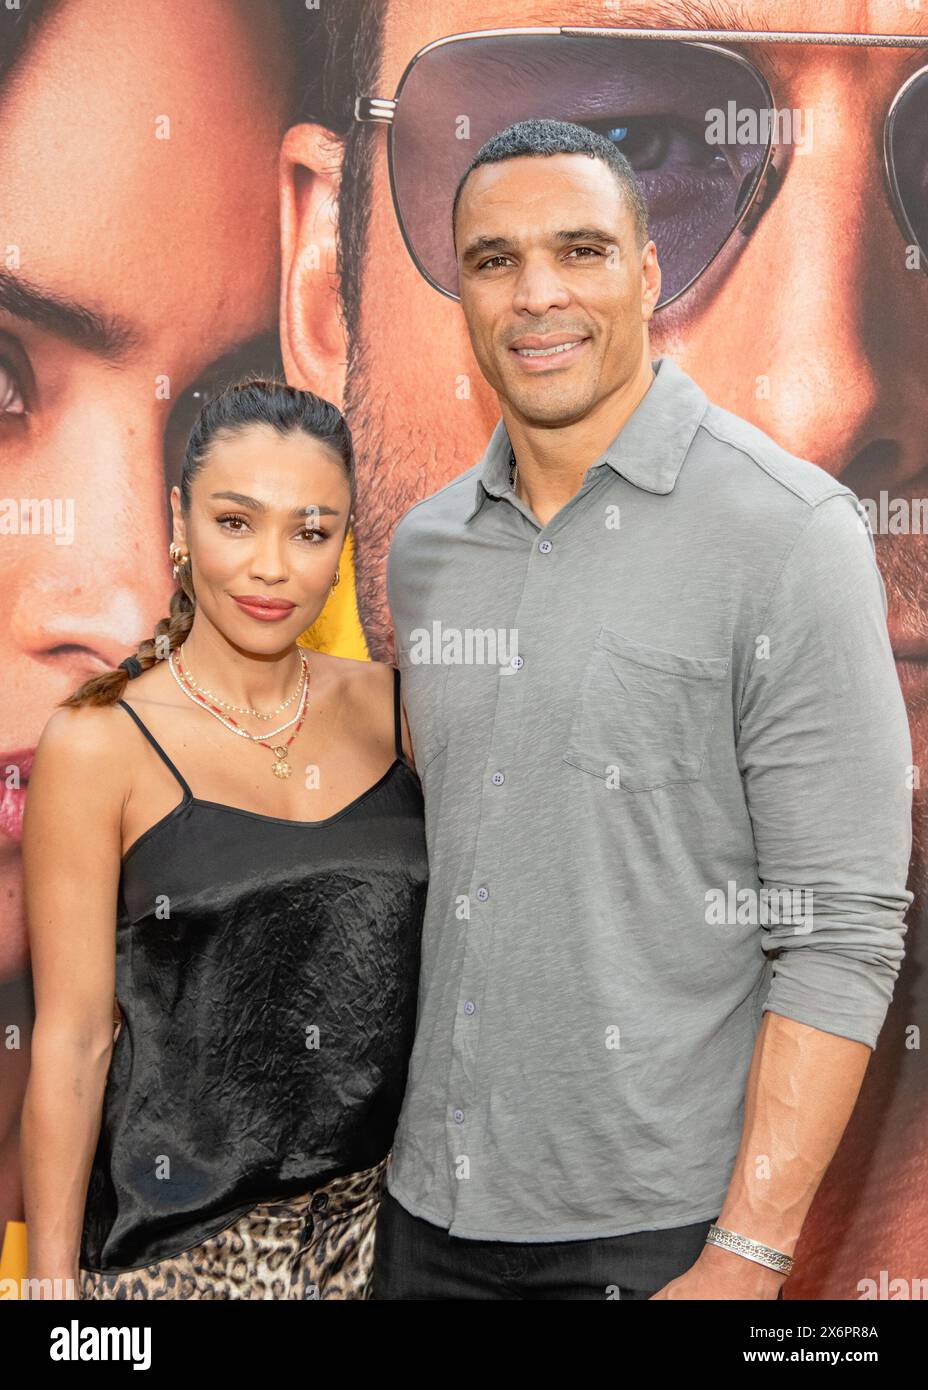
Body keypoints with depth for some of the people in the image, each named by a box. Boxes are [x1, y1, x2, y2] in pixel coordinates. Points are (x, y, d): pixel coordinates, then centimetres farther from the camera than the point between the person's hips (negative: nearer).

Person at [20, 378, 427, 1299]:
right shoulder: (98, 744, -12)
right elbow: (70, 1041, -9)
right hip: (186, 1238, -3)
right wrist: (52, 1277, -7)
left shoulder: (389, 706, -1)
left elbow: (450, 948, 8)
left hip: (390, 1208, 4)